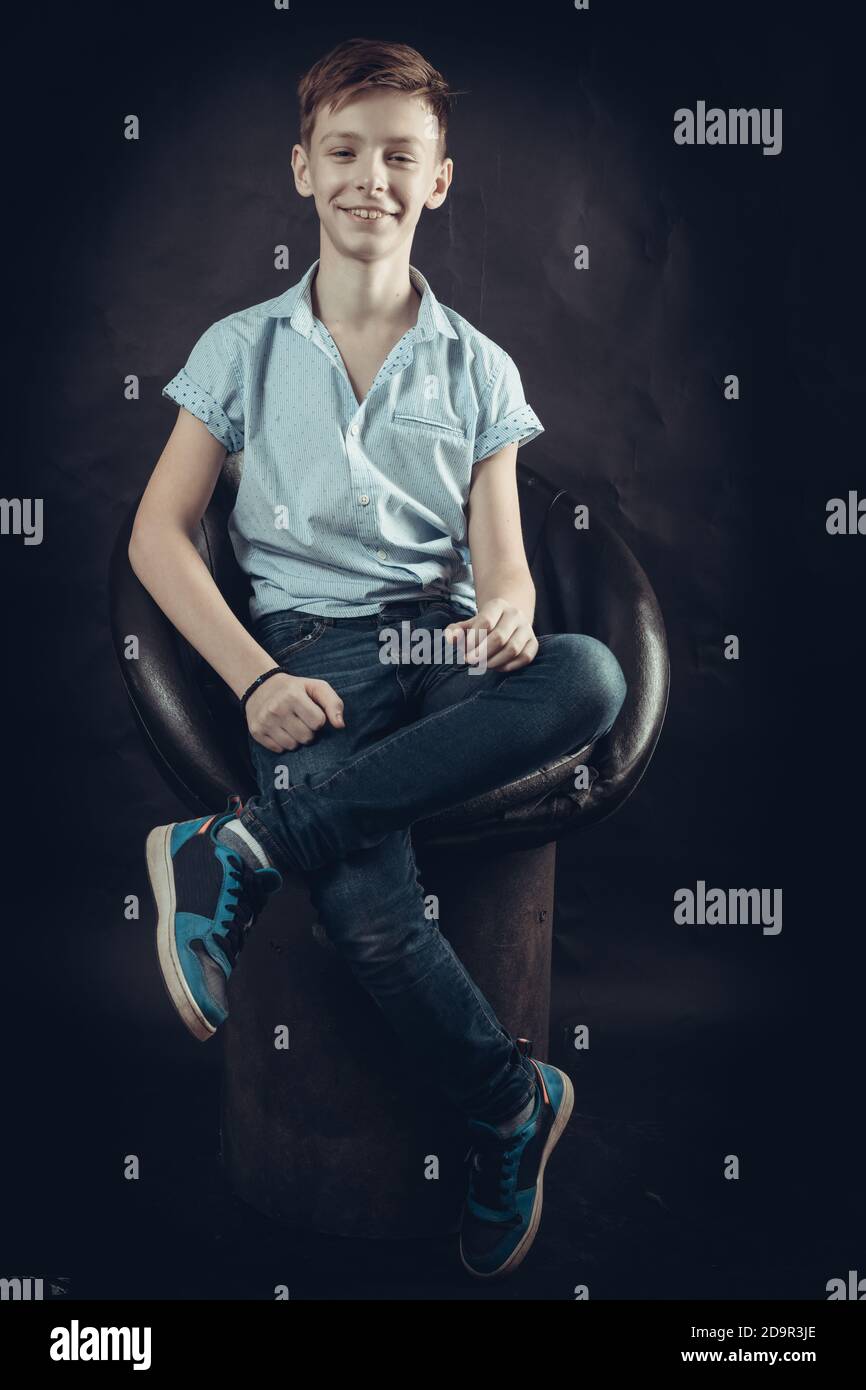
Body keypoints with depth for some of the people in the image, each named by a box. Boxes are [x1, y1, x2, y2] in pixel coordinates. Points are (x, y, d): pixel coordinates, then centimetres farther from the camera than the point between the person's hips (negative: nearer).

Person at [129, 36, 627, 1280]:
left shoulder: (478, 368, 13)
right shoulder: (243, 349, 10)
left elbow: (502, 563, 7)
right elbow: (157, 535, 4)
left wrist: (503, 620, -20)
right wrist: (256, 678, -12)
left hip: (444, 641, 2)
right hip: (313, 649, -2)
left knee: (591, 676, -35)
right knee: (375, 925, -31)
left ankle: (246, 848, -32)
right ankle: (514, 1107, -3)